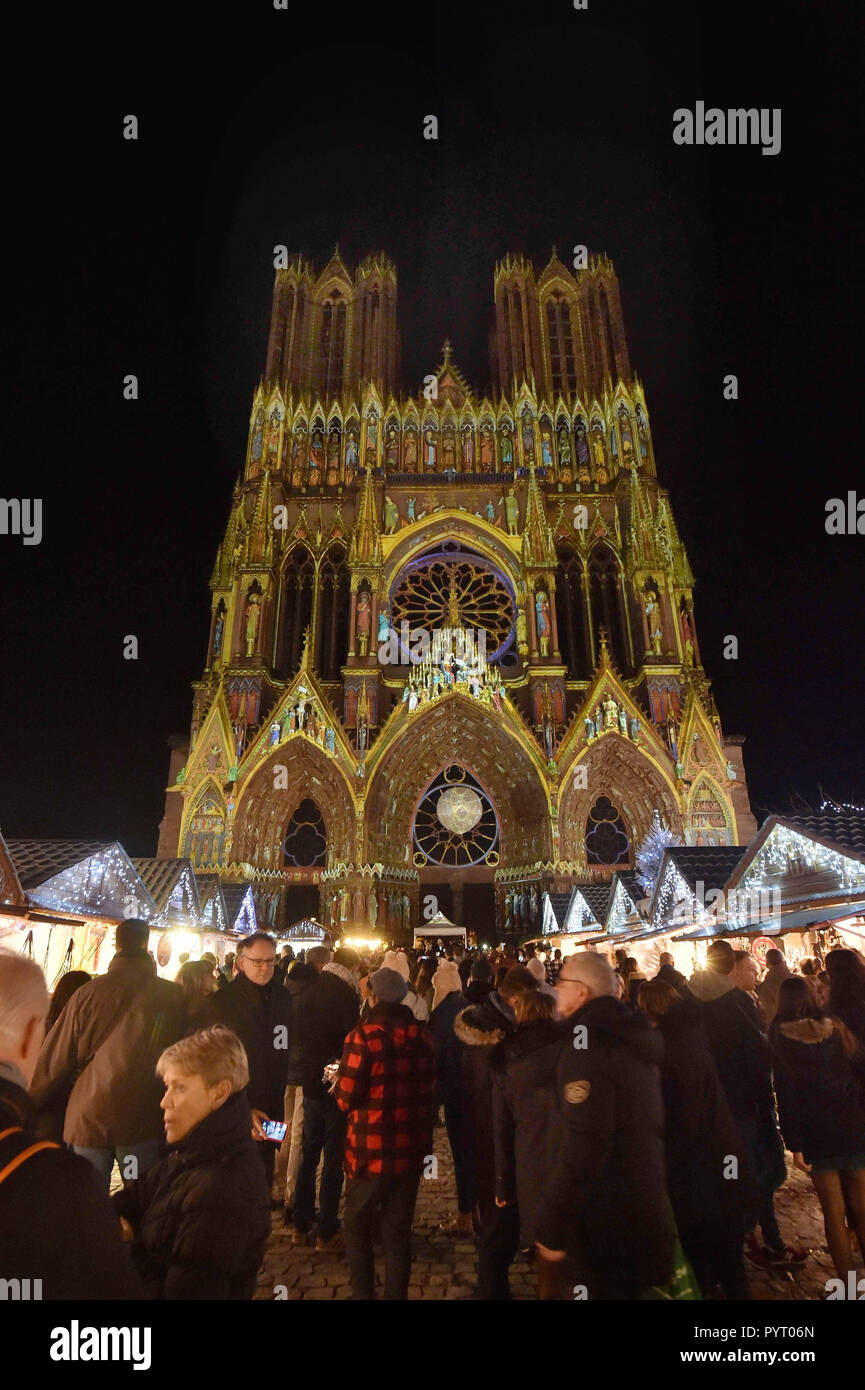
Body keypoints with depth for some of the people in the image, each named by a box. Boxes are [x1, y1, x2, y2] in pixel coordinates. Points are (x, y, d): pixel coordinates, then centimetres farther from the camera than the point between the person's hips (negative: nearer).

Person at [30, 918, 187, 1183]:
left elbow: (56, 1060, -1)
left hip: (87, 1118, 1)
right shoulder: (173, 996, -8)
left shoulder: (88, 994, -8)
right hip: (143, 1119, 0)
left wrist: (29, 1107, 15)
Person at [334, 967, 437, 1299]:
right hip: (410, 1151, 4)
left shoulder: (362, 1036, -19)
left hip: (370, 1151, -4)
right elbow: (429, 1092, 7)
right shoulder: (421, 1036, -3)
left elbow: (346, 1099, -15)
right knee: (398, 1231, 18)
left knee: (357, 1228, 18)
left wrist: (339, 1086, 5)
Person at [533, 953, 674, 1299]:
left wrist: (549, 1226, -22)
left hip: (605, 1223, -9)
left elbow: (583, 1145, -31)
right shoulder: (631, 1034, 5)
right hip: (647, 1211, 9)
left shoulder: (586, 1042, -24)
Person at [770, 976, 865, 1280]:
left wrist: (794, 1144, -7)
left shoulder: (781, 1040, -8)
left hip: (817, 1138, -2)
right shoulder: (838, 1030, -1)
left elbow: (785, 1095, -10)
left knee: (834, 1213, 11)